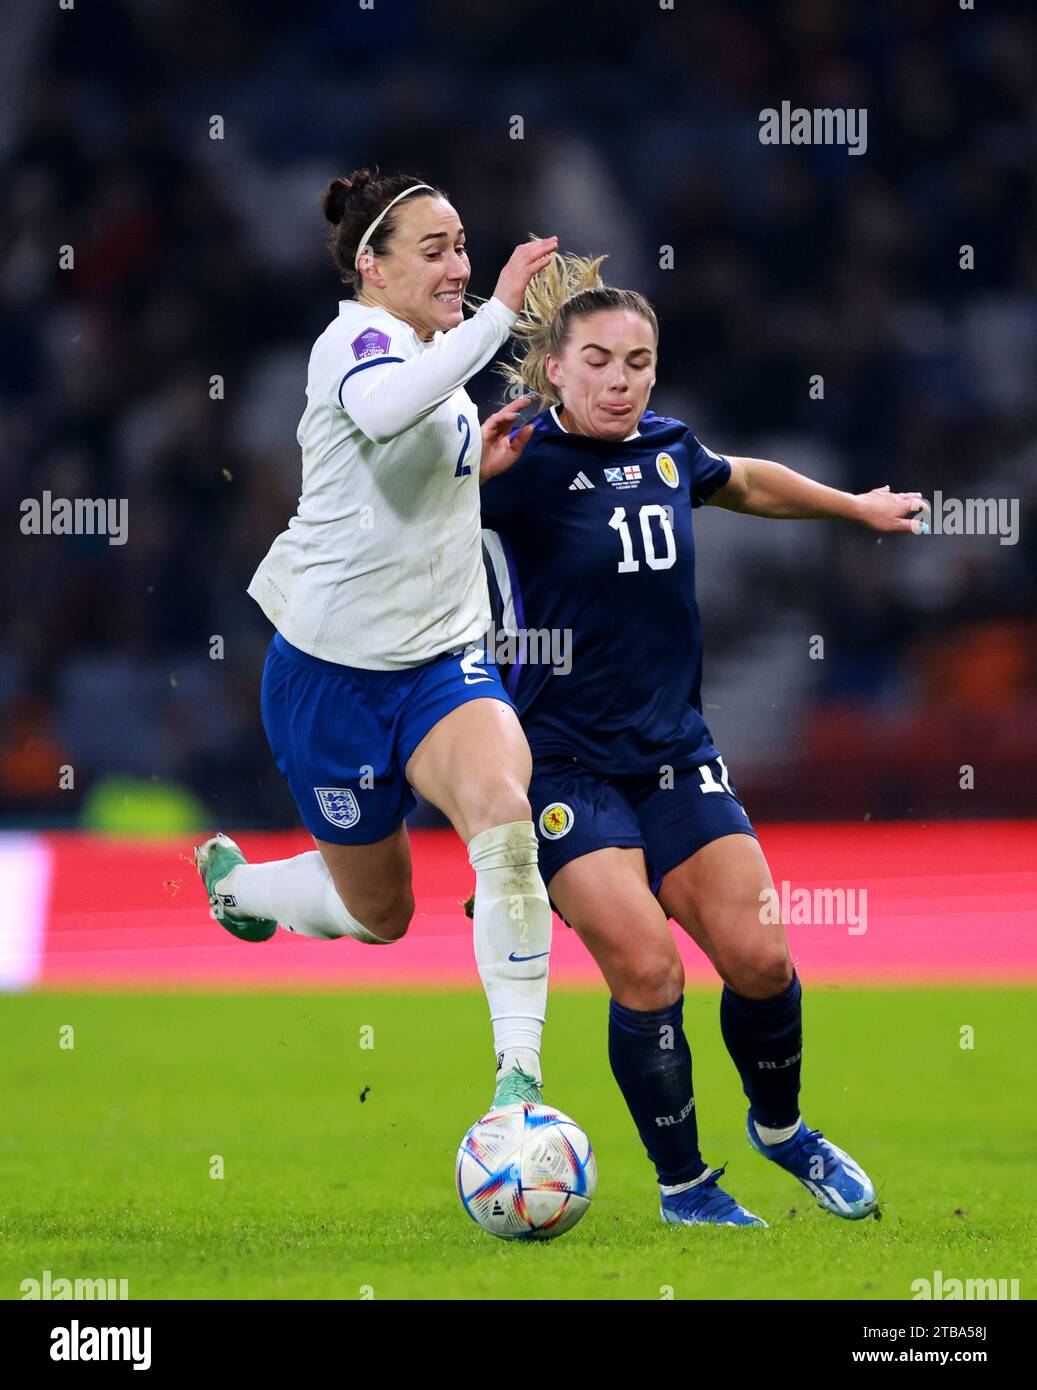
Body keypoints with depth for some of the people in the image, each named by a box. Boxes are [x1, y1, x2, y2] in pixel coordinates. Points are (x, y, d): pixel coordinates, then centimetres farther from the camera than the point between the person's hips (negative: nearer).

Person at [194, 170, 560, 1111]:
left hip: (442, 659, 6)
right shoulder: (358, 338, -15)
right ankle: (232, 879, 41)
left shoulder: (434, 350, 12)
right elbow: (383, 409, -41)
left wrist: (480, 460, 9)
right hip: (334, 671, -6)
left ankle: (520, 1073, -28)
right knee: (379, 913, 8)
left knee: (504, 811, -26)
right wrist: (500, 313, -42)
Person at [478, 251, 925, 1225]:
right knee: (645, 971, -14)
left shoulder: (669, 452, 5)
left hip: (676, 750, 5)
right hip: (565, 763, -5)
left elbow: (748, 483, 27)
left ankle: (780, 1127, 29)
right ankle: (682, 1187, 6)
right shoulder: (523, 464, -13)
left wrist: (857, 506, 39)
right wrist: (474, 460, -45)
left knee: (759, 958, 0)